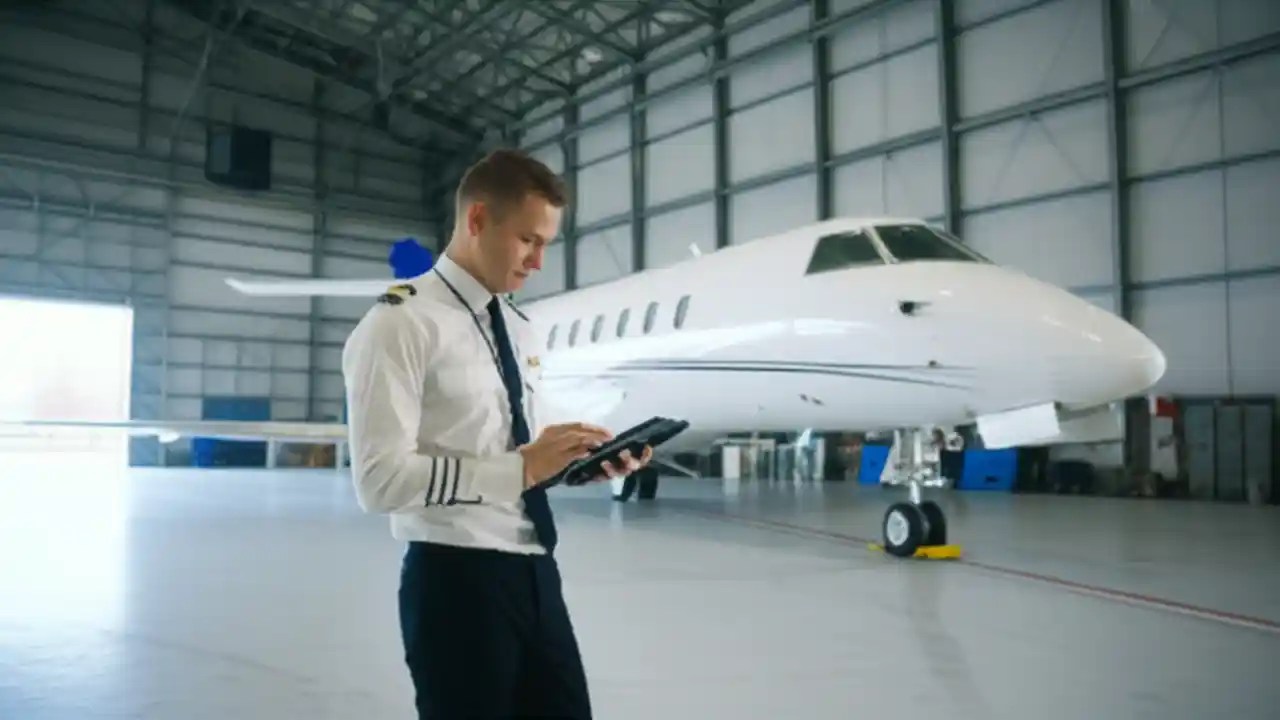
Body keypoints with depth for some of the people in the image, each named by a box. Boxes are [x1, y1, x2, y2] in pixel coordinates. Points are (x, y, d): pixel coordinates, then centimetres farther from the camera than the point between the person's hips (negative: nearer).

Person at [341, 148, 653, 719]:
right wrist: (522, 468, -24)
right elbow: (380, 479, -21)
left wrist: (583, 459, -2)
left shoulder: (517, 328, 14)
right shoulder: (400, 323, -12)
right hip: (455, 579, -7)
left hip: (535, 571, 7)